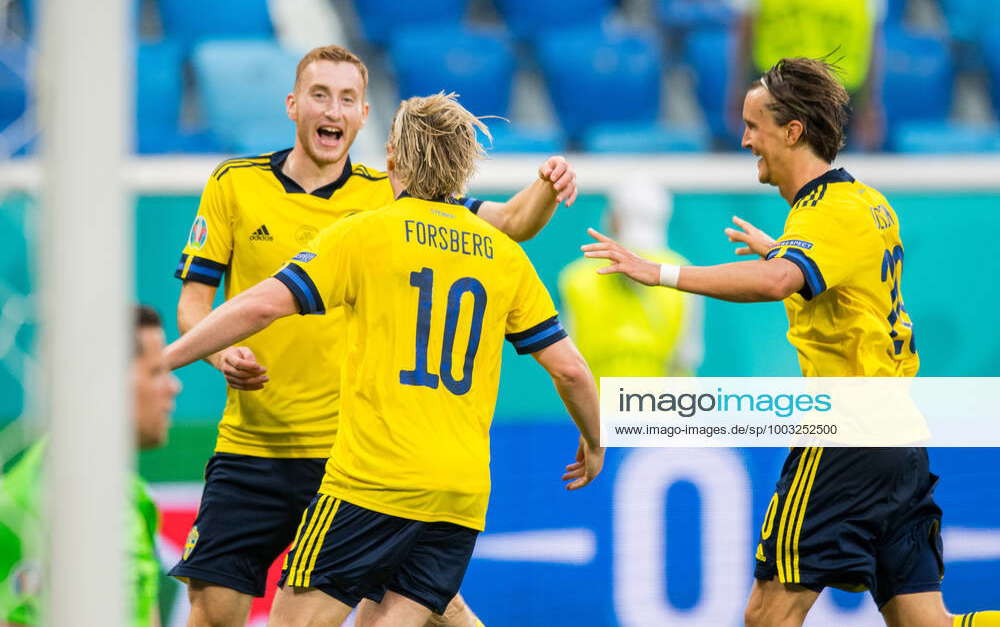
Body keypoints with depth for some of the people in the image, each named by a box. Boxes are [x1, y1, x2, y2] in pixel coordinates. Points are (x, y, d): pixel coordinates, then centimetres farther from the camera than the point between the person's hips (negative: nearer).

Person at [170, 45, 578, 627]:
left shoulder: (389, 196, 3)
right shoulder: (234, 185, 3)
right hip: (253, 444, 0)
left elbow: (512, 222, 0)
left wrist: (547, 189, -22)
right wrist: (222, 354, -16)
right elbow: (193, 303, 4)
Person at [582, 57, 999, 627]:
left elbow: (777, 281, -35)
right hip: (900, 440, 10)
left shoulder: (830, 213, -13)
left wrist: (663, 273, -33)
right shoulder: (870, 203, 15)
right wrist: (776, 247, 49)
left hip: (844, 441, -10)